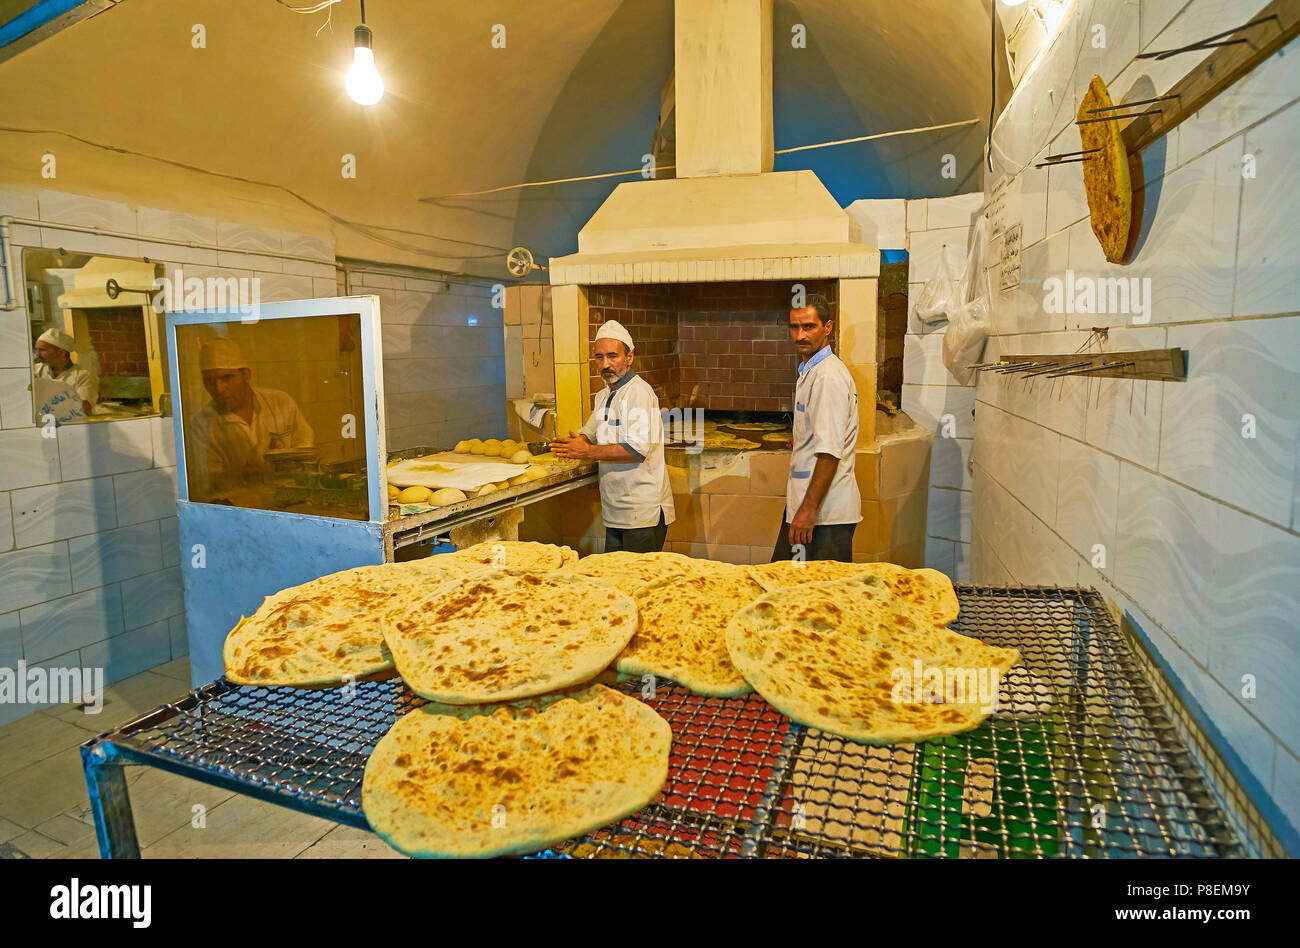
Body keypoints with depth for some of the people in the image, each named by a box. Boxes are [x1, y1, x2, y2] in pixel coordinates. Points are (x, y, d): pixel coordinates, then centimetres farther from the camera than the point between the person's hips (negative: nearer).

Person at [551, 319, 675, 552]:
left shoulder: (639, 393, -14)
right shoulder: (604, 396, 17)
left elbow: (638, 449, -23)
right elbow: (590, 433, 24)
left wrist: (588, 452, -21)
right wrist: (577, 442, 0)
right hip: (616, 511, 9)